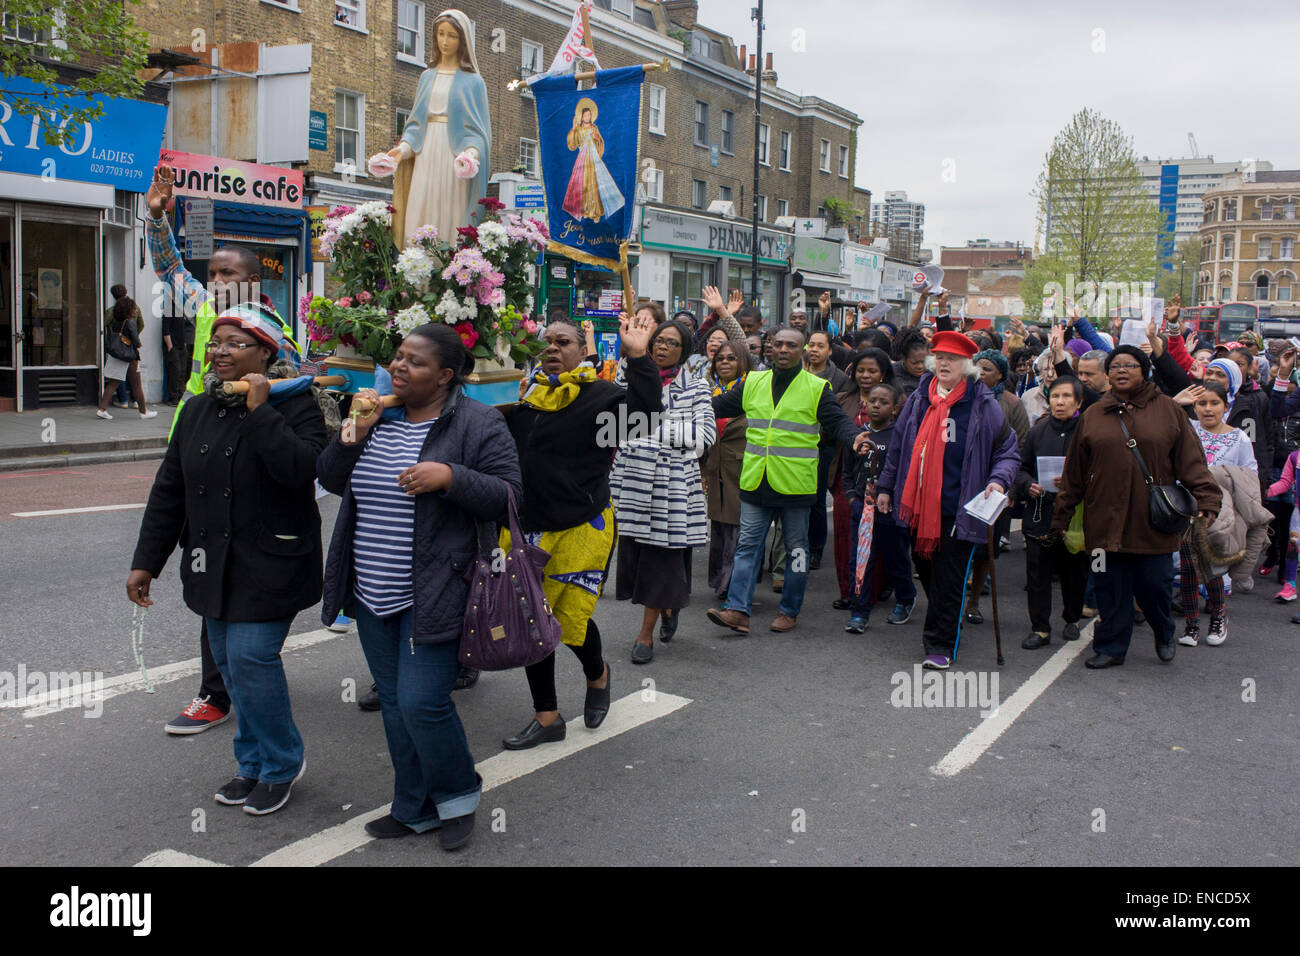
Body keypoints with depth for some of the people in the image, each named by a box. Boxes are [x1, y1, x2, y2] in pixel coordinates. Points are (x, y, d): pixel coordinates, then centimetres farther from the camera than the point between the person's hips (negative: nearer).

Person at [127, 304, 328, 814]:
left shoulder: (294, 405, -9)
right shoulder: (198, 411, 10)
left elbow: (300, 469, -27)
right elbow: (169, 490, 14)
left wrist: (260, 411, -25)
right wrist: (145, 561, 13)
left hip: (269, 564, -7)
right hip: (213, 563, 7)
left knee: (250, 659, -9)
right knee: (230, 663, 12)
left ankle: (282, 763, 12)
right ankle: (254, 764, 29)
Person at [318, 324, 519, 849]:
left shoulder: (478, 423, -8)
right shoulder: (378, 415, 9)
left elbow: (507, 494, -12)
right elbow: (331, 480, 11)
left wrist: (450, 477, -26)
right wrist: (353, 434, -7)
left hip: (432, 597, -7)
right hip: (373, 595, 7)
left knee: (421, 703, -9)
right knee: (395, 705, 15)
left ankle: (458, 795, 18)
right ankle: (416, 809, 31)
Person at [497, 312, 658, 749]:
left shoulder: (599, 395, -6)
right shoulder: (524, 394, 9)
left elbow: (646, 408, -23)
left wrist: (637, 356, -28)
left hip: (581, 528, -5)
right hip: (528, 527, 5)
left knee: (571, 619, -2)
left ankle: (597, 675, 35)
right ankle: (547, 717, 24)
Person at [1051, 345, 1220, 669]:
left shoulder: (1168, 410, 5)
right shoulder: (1092, 416, 10)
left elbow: (1191, 460, 1)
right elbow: (1074, 473, 11)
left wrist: (1207, 497, -12)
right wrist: (1060, 518, 10)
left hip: (1153, 520, -1)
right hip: (1105, 519, 2)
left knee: (1154, 585, 1)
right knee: (1110, 588, 5)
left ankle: (1164, 634, 30)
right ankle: (1110, 648, 19)